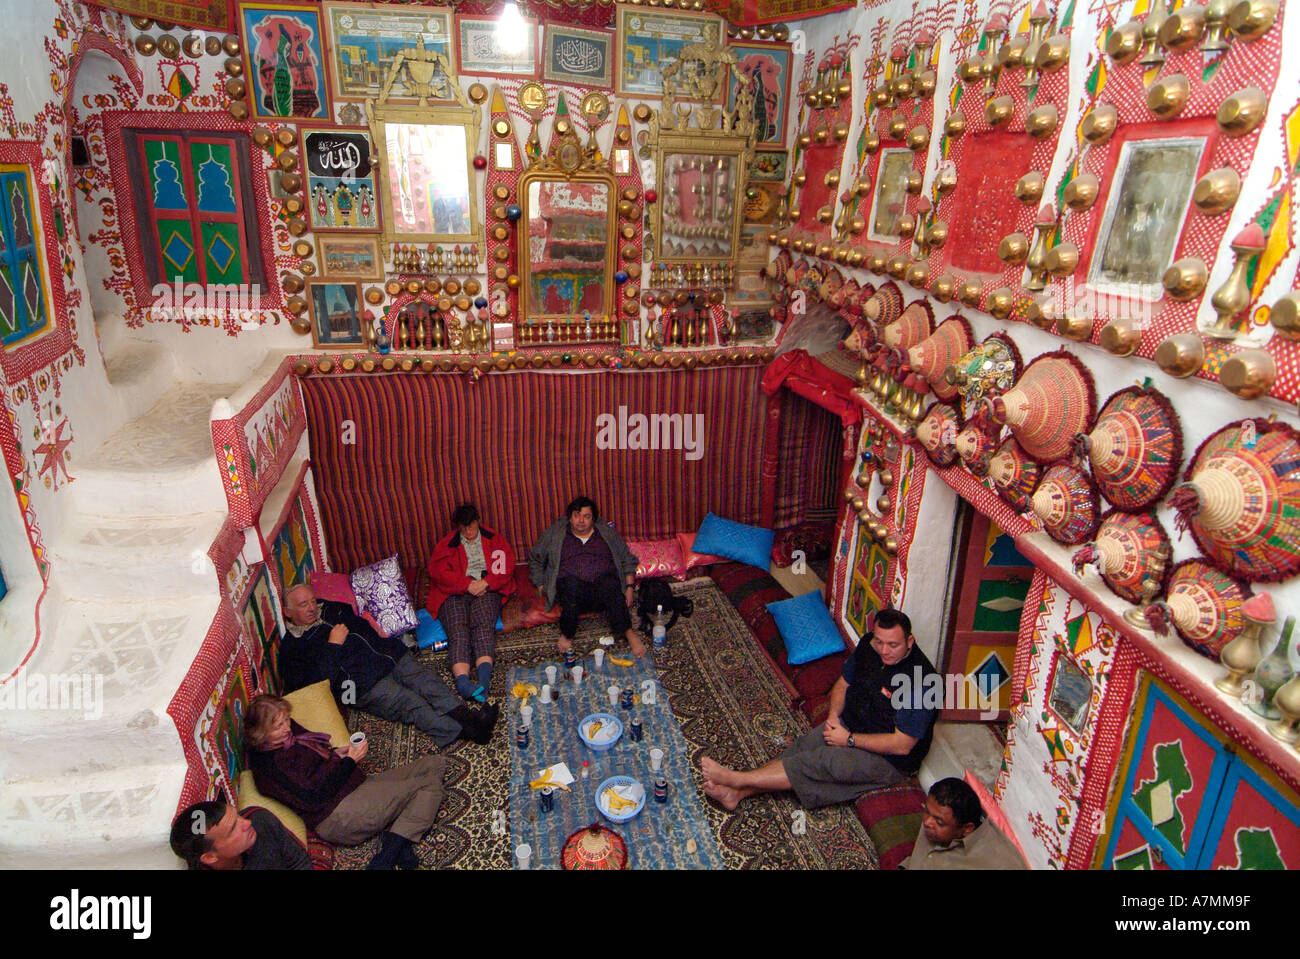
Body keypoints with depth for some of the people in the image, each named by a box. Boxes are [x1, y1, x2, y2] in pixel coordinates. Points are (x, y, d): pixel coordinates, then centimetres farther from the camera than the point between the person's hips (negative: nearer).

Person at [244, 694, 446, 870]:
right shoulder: (268, 764, -15)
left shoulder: (288, 733, 12)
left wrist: (335, 753, 6)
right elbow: (313, 797, -19)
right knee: (427, 783, -17)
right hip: (337, 816, -10)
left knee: (433, 764, 1)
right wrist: (349, 761, -12)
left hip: (356, 787, 10)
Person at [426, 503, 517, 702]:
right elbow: (438, 570, 3)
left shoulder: (493, 539, 21)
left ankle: (484, 679, -51)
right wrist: (467, 584, -9)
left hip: (486, 590, 0)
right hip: (455, 593, 0)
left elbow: (506, 566, 8)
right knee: (458, 630, -28)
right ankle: (463, 682, -48)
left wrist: (486, 583, -9)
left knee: (483, 624, -31)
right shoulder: (447, 544, 20)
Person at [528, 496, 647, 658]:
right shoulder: (554, 534, 15)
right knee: (571, 583, -38)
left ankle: (628, 632, -26)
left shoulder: (607, 532, 17)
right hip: (572, 590, 0)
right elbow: (535, 559, 21)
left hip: (604, 581, 0)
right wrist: (541, 586, 9)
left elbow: (628, 560, 18)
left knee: (609, 584, -37)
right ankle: (567, 635, -19)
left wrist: (629, 587, 5)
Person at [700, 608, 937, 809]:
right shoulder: (869, 647, -6)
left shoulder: (918, 680, -28)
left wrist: (850, 739, -21)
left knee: (818, 763, -21)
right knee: (800, 749, -14)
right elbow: (843, 683, 10)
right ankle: (738, 792, -19)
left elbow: (902, 744, -26)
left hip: (889, 758, -7)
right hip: (849, 724, 7)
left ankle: (737, 779, -17)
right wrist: (833, 715, -9)